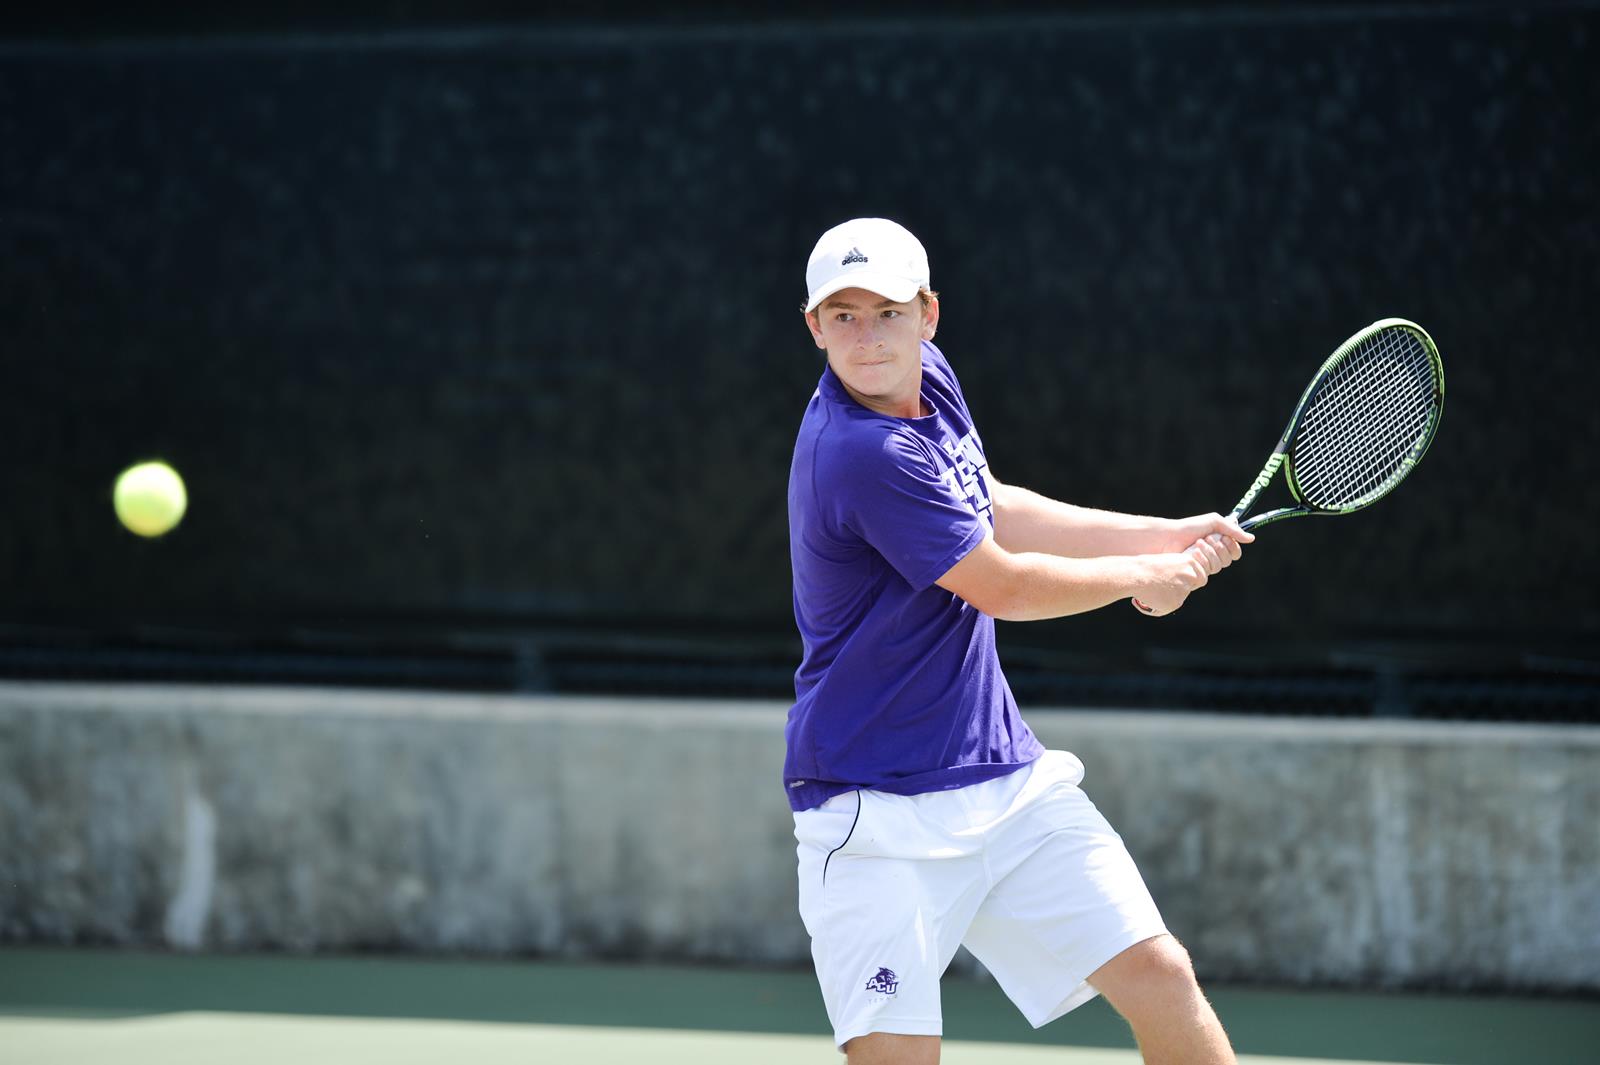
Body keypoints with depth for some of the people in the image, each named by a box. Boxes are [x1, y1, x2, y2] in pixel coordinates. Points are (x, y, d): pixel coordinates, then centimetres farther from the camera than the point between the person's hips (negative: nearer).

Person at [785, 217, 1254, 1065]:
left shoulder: (928, 378, 3)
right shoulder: (862, 455, -24)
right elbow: (1000, 588, -14)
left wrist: (1165, 536, 16)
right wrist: (1143, 576, 2)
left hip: (1007, 782, 8)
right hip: (879, 818, -8)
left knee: (1161, 979, -1)